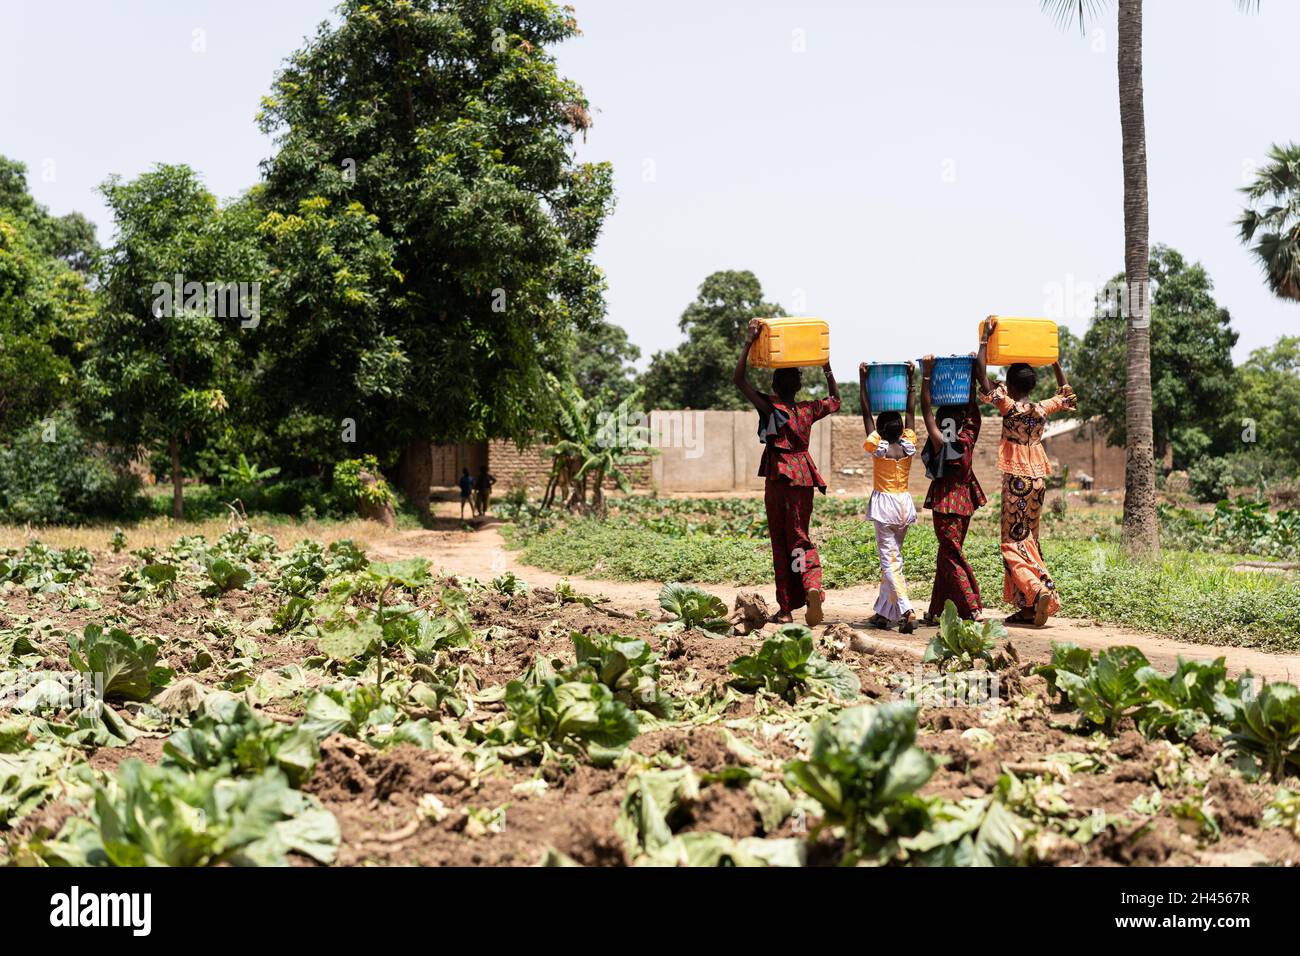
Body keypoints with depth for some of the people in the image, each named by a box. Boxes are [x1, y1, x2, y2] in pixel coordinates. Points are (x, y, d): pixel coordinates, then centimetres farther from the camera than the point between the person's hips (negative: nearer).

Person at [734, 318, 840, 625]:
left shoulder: (770, 408, -7)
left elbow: (738, 379, -12)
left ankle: (786, 609, 5)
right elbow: (835, 399, 25)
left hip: (778, 479, -3)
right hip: (803, 477, 3)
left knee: (780, 541, 4)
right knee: (799, 536, 9)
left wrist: (750, 342, -12)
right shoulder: (809, 410, 4)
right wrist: (826, 367, 22)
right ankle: (812, 585, -20)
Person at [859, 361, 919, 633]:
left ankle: (906, 611, -21)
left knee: (890, 560, -6)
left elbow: (866, 413, -6)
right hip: (905, 503, 5)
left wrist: (863, 380, -1)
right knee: (893, 557, 14)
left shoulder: (877, 447, -10)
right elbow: (911, 412, 7)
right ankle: (883, 613, 19)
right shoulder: (908, 445, -2)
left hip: (884, 504, -4)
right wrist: (910, 379, 12)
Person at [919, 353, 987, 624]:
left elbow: (926, 409, -17)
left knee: (952, 556, -1)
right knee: (947, 554, 13)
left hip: (945, 501, -6)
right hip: (965, 500, 6)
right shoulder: (968, 438, -5)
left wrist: (927, 374, -17)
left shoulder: (940, 444, -18)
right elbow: (972, 405, 4)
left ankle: (973, 610, -9)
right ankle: (937, 611, 17)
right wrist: (973, 372, 5)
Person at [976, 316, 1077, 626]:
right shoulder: (1042, 410, 5)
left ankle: (1041, 591, -20)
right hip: (1039, 479, 6)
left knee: (1013, 542, -1)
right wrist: (1053, 358, 26)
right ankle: (1027, 607, 11)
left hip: (1016, 480, -6)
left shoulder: (1010, 408, -10)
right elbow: (1065, 393, 26)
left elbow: (982, 373, -11)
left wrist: (985, 337, -4)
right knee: (1029, 540, 12)